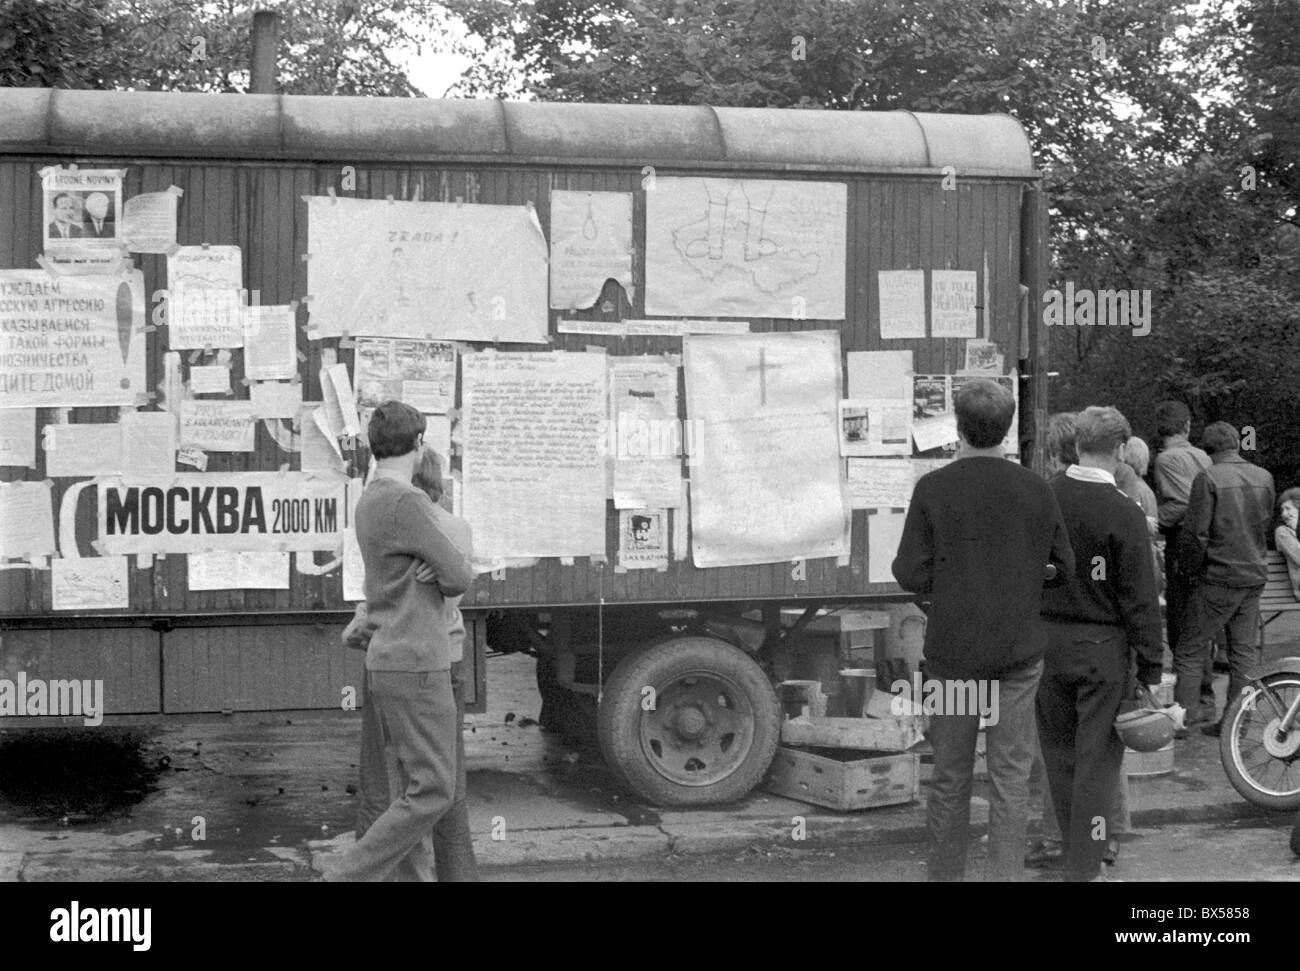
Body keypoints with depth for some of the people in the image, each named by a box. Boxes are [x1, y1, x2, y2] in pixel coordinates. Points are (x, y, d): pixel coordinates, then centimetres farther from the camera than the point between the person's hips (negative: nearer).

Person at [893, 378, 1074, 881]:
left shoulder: (933, 488, -10)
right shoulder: (1037, 490, -3)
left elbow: (911, 575, -10)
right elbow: (1065, 568, 4)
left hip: (952, 651, -1)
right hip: (1019, 651, 1)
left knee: (951, 775, 11)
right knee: (1011, 775, 6)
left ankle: (945, 873, 21)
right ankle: (1006, 873, 6)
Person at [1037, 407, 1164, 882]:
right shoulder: (1124, 513, -14)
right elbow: (1139, 599, -13)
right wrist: (1151, 670, -7)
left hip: (1045, 642, 4)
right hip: (1101, 646, -4)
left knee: (1059, 752, 16)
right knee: (1097, 758, 4)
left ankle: (1073, 844, 30)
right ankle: (1085, 865, 7)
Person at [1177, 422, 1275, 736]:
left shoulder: (1209, 478, -13)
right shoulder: (1264, 477, 5)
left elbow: (1195, 533, -14)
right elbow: (1266, 524, 14)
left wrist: (1193, 570, 0)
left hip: (1219, 578, -6)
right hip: (1256, 575, 6)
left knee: (1190, 651, 1)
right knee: (1243, 651, 11)